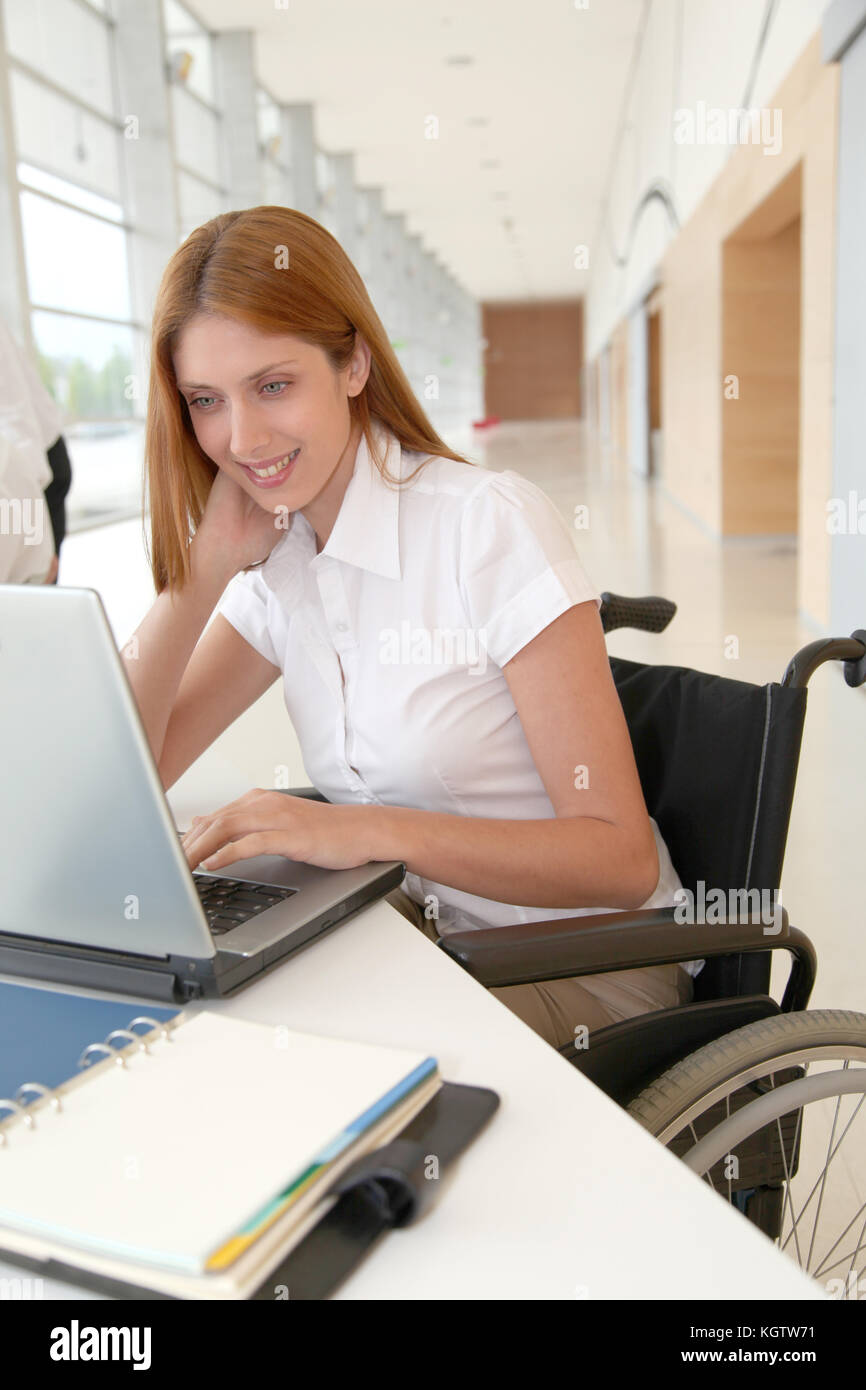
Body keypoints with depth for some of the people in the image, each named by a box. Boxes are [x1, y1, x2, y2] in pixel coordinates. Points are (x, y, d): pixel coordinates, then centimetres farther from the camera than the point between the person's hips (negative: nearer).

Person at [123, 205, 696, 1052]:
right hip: (426, 938, 5)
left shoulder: (492, 523, -18)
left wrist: (375, 830, -32)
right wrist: (206, 564, -11)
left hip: (579, 965, -5)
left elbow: (622, 858, -20)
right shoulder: (272, 566, 2)